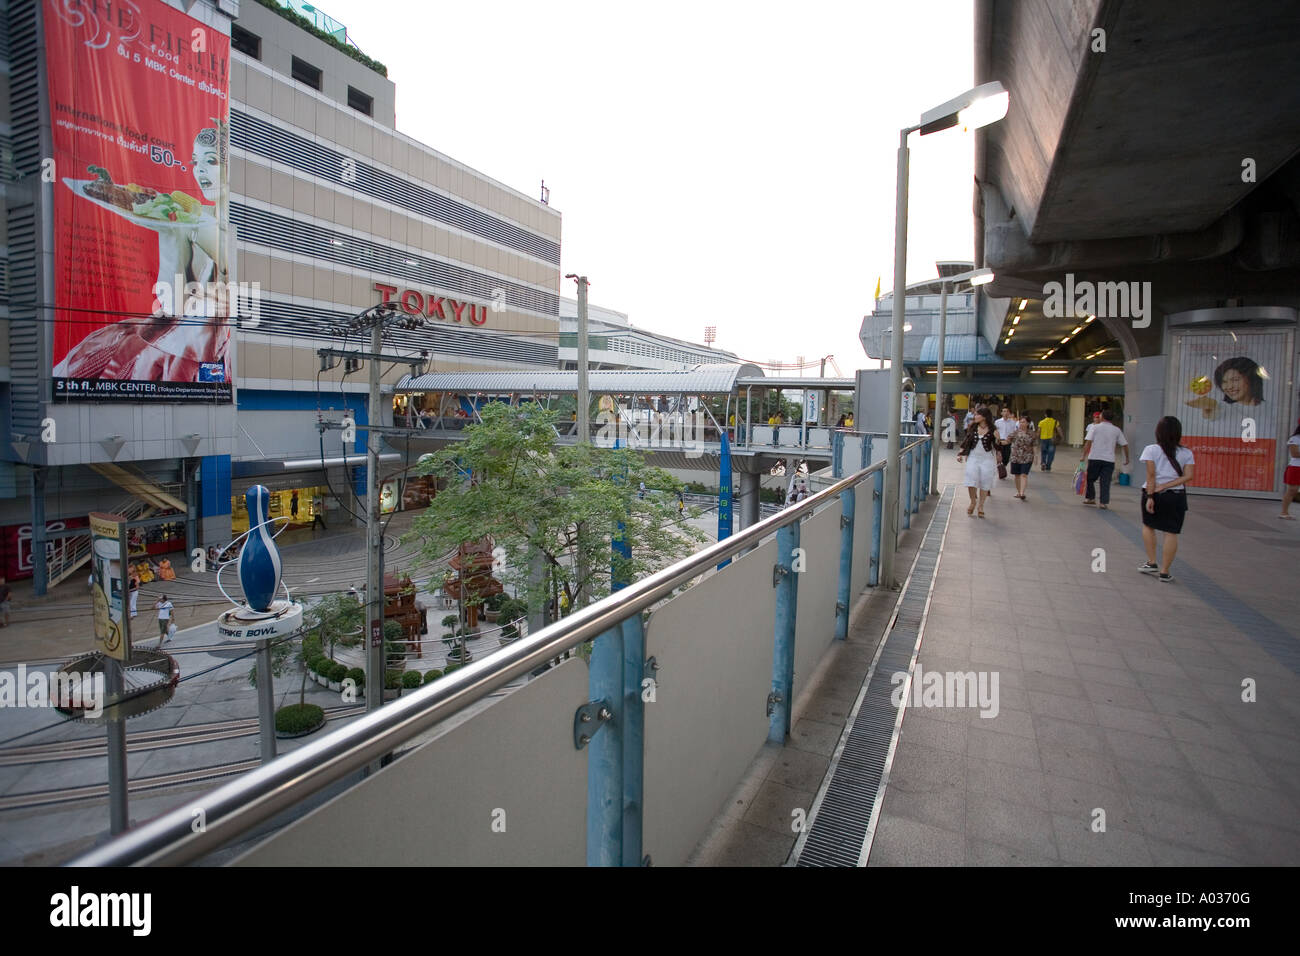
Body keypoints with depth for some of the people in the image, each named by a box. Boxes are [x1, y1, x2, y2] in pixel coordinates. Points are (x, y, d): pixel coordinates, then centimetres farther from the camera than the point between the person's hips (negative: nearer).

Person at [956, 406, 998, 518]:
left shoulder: (992, 430, -6)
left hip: (987, 459, -2)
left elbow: (996, 446, 5)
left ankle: (981, 506, 19)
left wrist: (997, 439, -12)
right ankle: (972, 502, 18)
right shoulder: (973, 427, 1)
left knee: (985, 483, 4)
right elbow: (967, 441, 9)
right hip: (973, 458, 2)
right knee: (971, 481, -6)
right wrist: (961, 454, 6)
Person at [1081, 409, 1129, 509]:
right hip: (1109, 459, 2)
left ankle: (1090, 498, 16)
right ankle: (1104, 502, 2)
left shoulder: (1094, 427, 0)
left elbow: (1088, 442, -8)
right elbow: (1125, 445, 9)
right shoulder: (1116, 430, 8)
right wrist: (1127, 458, 19)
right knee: (1105, 482, 4)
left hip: (1094, 458, -2)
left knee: (1090, 479, 14)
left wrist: (1084, 456, -7)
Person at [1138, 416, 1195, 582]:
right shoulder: (1186, 453, 4)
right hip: (1176, 496, 1)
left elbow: (1151, 475, -11)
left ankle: (1152, 563, 17)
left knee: (1148, 525, 20)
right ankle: (1164, 571, 5)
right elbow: (1188, 476, -7)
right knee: (1171, 533, 4)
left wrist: (1150, 496, -12)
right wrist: (1165, 486, -8)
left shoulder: (1151, 450, -4)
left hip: (1155, 493, -1)